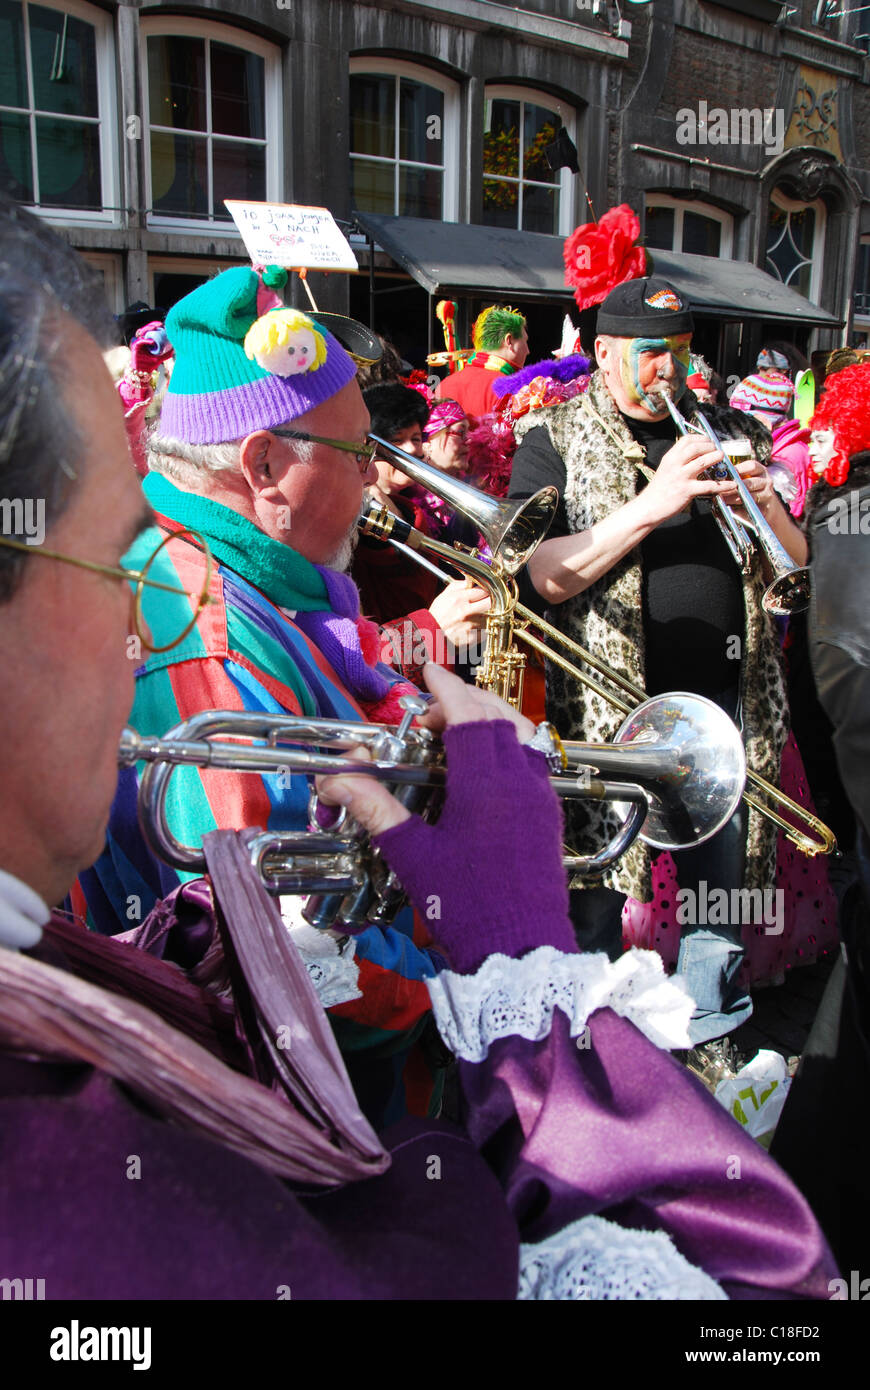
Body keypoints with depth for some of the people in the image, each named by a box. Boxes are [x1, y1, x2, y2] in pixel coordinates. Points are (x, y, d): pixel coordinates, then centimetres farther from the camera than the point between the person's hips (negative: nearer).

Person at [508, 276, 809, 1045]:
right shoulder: (554, 441, 1)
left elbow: (795, 564, 13)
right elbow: (547, 576, -14)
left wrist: (768, 505, -8)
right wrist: (651, 504, -22)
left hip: (726, 700, 4)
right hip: (611, 710, -4)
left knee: (721, 891, 15)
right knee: (603, 899, 6)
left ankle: (707, 1029, 36)